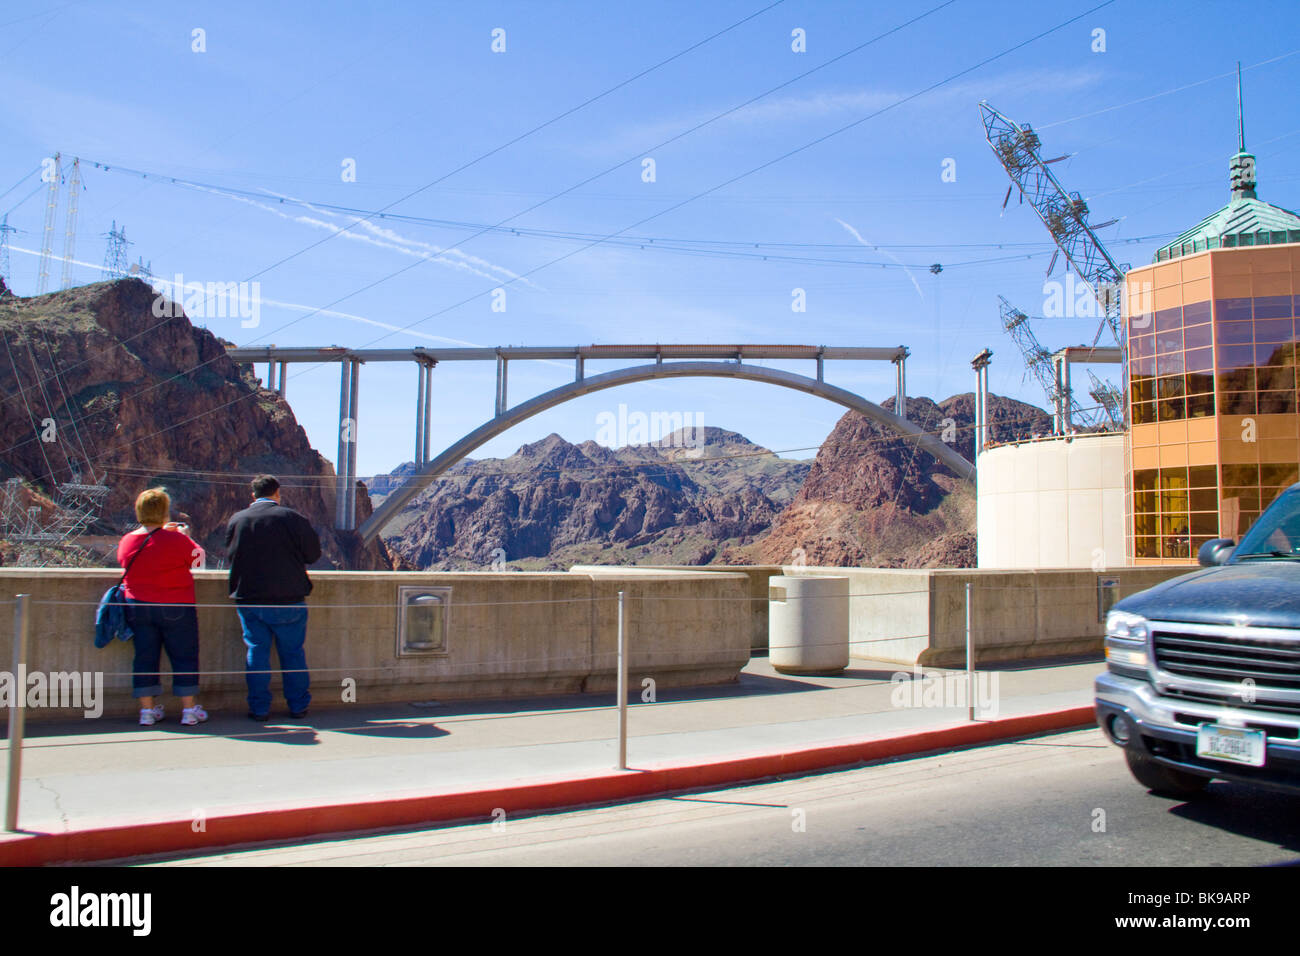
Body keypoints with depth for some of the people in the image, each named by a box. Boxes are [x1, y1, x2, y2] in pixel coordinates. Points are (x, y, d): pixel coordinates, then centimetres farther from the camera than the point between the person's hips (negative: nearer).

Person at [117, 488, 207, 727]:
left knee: (145, 657, 11)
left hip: (137, 606, 4)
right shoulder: (176, 539, -15)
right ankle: (189, 709, 9)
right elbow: (197, 556, -1)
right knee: (184, 656, 5)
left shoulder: (127, 541, 0)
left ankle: (147, 710, 15)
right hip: (175, 607, -4)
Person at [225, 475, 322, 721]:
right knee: (293, 652, 8)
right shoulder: (292, 518, -6)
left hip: (249, 600, 2)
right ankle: (298, 706, 13)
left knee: (257, 652, 8)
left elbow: (230, 555, 12)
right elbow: (313, 554, 0)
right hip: (289, 599, -2)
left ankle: (259, 708, 10)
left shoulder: (237, 520, 2)